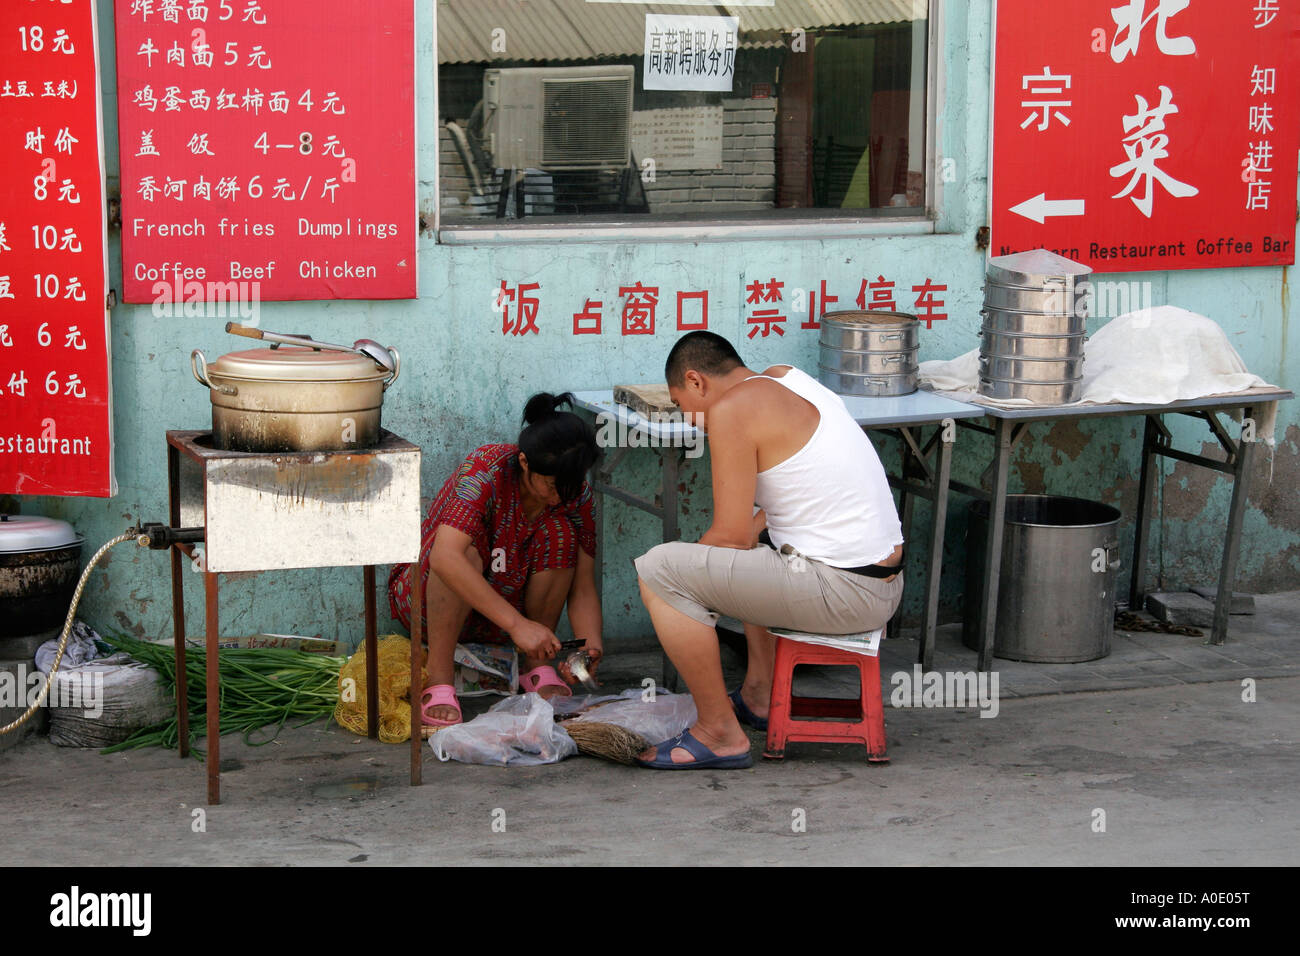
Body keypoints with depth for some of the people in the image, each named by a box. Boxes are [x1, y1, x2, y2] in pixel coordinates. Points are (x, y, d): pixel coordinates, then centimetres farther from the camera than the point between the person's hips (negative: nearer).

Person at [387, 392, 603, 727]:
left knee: (558, 532, -21)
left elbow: (583, 587, -10)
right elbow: (445, 559, -43)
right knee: (467, 543, -35)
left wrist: (590, 642, -32)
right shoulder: (485, 470, -29)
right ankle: (438, 685, -30)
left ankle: (537, 668, -10)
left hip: (506, 604, 4)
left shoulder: (575, 495, -13)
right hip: (427, 597, -4)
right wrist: (517, 624, -46)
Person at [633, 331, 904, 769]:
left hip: (843, 593, -10)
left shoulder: (730, 409, -11)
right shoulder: (784, 377, 16)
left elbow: (732, 536, -11)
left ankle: (720, 733, -4)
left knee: (659, 569, -11)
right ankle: (758, 695, 35)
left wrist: (680, 568, 5)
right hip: (887, 581, 10)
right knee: (755, 550, 37)